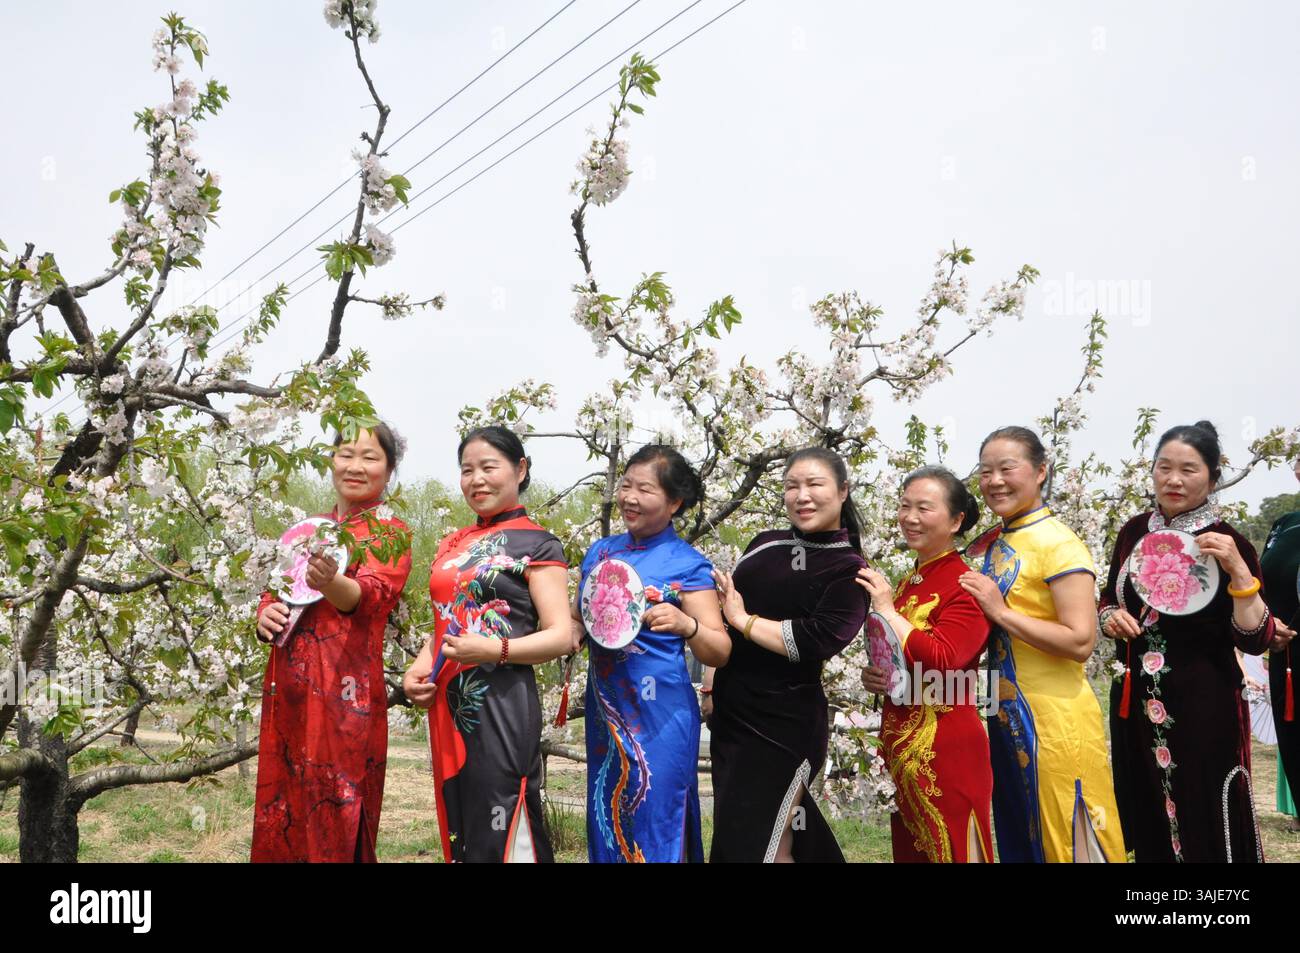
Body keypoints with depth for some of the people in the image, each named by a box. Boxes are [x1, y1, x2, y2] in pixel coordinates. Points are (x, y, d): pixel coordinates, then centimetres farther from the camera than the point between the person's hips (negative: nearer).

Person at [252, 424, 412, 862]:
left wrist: (329, 582, -42)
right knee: (283, 817, 11)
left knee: (334, 823, -2)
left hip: (343, 693, -6)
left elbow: (370, 595, -20)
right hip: (286, 691, 6)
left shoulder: (390, 533, -2)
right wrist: (265, 615, -6)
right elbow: (274, 592, 18)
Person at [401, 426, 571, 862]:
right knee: (458, 832, 14)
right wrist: (419, 667, 4)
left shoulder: (536, 544, -5)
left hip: (502, 706, -7)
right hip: (448, 706, 7)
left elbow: (560, 637, -11)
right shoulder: (453, 545, 15)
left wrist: (495, 650, -26)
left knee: (500, 840, -4)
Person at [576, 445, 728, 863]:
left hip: (660, 715, -5)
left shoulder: (688, 564, -9)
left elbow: (719, 651, -12)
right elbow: (576, 620, 18)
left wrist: (684, 624, -31)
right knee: (607, 820, 14)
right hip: (605, 710, 6)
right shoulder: (600, 552, 7)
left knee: (654, 828, 1)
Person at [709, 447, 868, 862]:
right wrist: (712, 686, 12)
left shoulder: (849, 570, -8)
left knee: (751, 846, -2)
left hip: (785, 723, -6)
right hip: (729, 713, 6)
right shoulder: (766, 544, 8)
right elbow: (725, 615, 16)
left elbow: (815, 641, -22)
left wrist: (743, 620, -13)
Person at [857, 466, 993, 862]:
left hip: (947, 749, -8)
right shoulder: (905, 583, 12)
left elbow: (941, 661, -26)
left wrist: (887, 610, -18)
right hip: (900, 745, 8)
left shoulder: (965, 586, -12)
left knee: (952, 851, 2)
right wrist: (872, 675, 2)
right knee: (908, 851, 16)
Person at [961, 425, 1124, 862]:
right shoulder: (988, 545, 8)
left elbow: (1081, 641, -22)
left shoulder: (1058, 544, -15)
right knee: (1016, 839, 20)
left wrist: (1001, 611, -22)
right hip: (1006, 714, 8)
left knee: (1067, 841, 5)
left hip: (1056, 719, -8)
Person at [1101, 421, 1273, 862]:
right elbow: (1109, 599, 16)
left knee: (1205, 828, 5)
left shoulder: (1228, 543, -9)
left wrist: (1239, 571, -25)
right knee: (1146, 824, 17)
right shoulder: (1134, 531, 4)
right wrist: (1110, 617, -5)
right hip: (1135, 705, 5)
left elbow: (1255, 641, -14)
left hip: (1202, 708, -5)